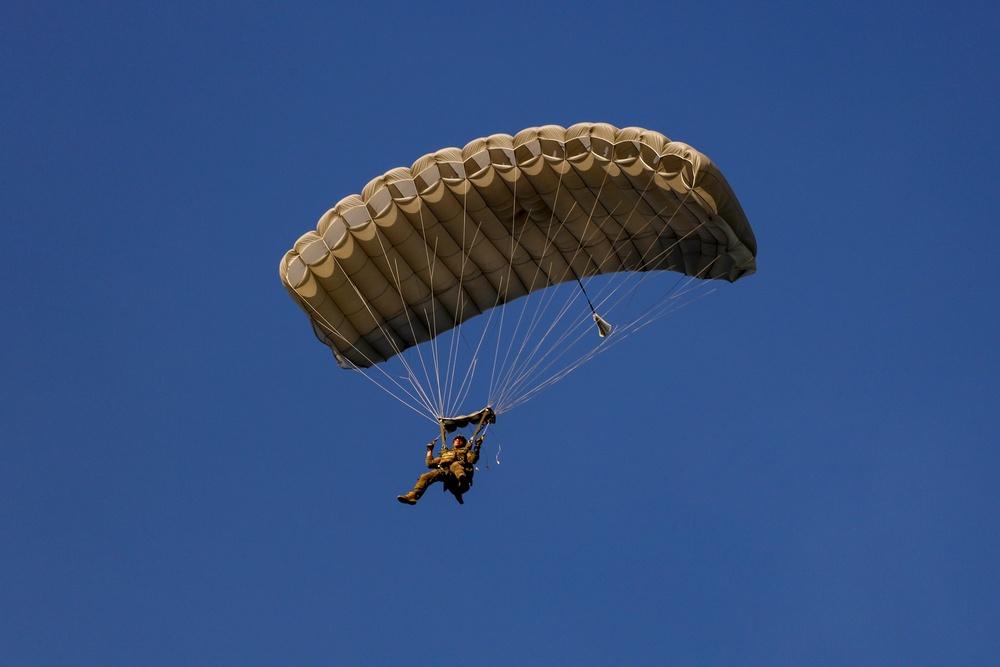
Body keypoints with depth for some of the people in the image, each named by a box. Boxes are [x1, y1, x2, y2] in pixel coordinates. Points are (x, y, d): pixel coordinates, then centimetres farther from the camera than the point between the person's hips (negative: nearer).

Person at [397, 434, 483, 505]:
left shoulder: (466, 451, 31)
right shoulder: (445, 453, 42)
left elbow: (472, 460, 9)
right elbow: (430, 463, 35)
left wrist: (477, 447, 1)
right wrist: (430, 450, 39)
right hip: (444, 472, 4)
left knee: (455, 465, -41)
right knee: (425, 477, -21)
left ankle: (462, 480, -75)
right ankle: (412, 496, -37)